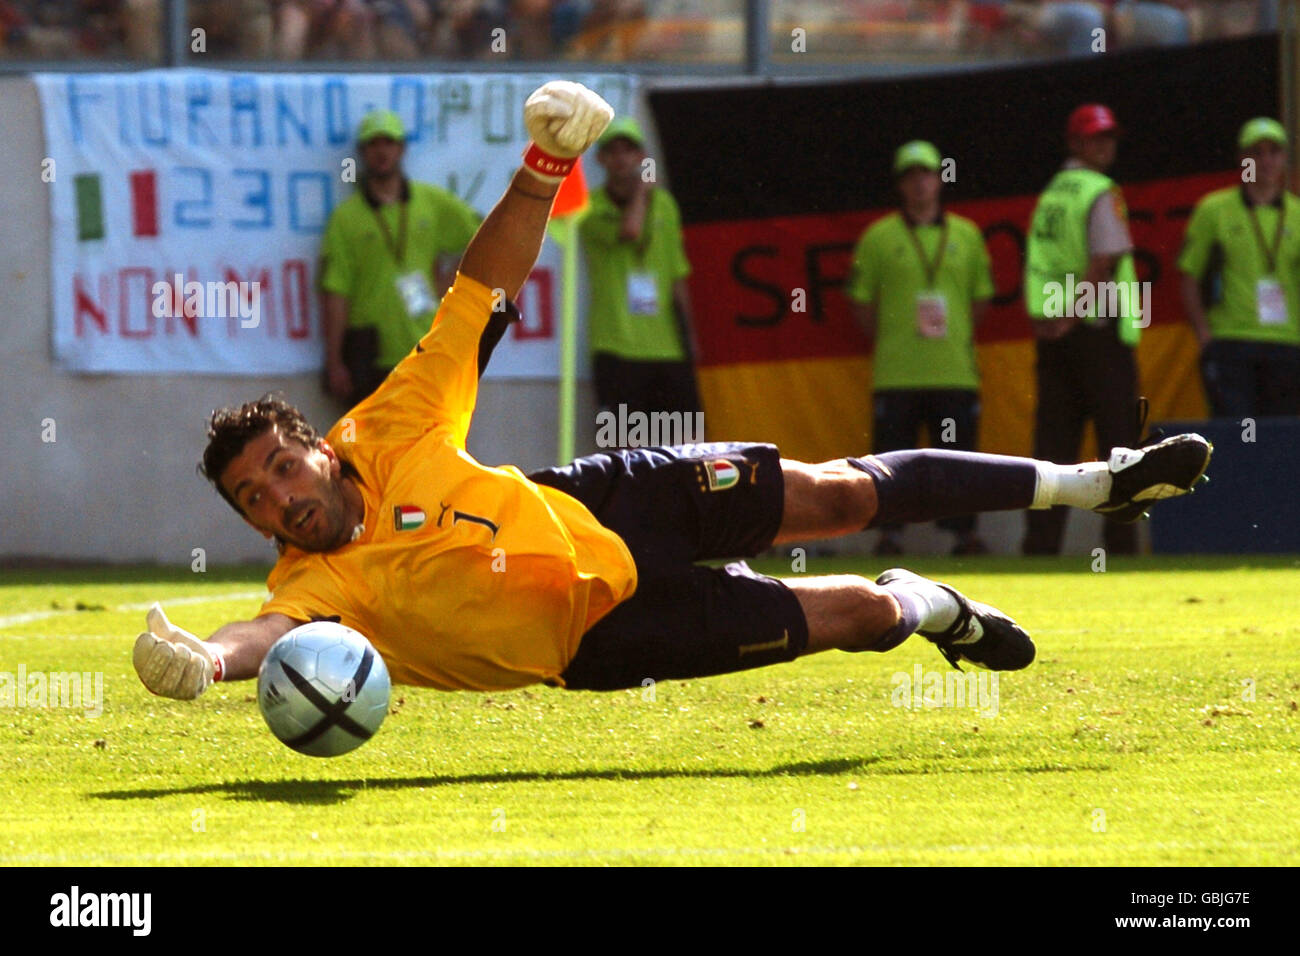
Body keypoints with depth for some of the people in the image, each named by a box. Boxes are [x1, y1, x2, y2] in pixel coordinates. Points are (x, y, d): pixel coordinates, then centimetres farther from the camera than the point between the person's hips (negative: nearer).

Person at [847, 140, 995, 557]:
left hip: (954, 368, 2)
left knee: (959, 451, 1)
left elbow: (981, 298, 19)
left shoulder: (966, 235, 12)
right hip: (896, 372, -2)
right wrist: (888, 339, 1)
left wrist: (954, 332, 9)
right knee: (893, 450, -3)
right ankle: (890, 531, 2)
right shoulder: (879, 237, 6)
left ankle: (965, 531, 6)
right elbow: (861, 302, 8)